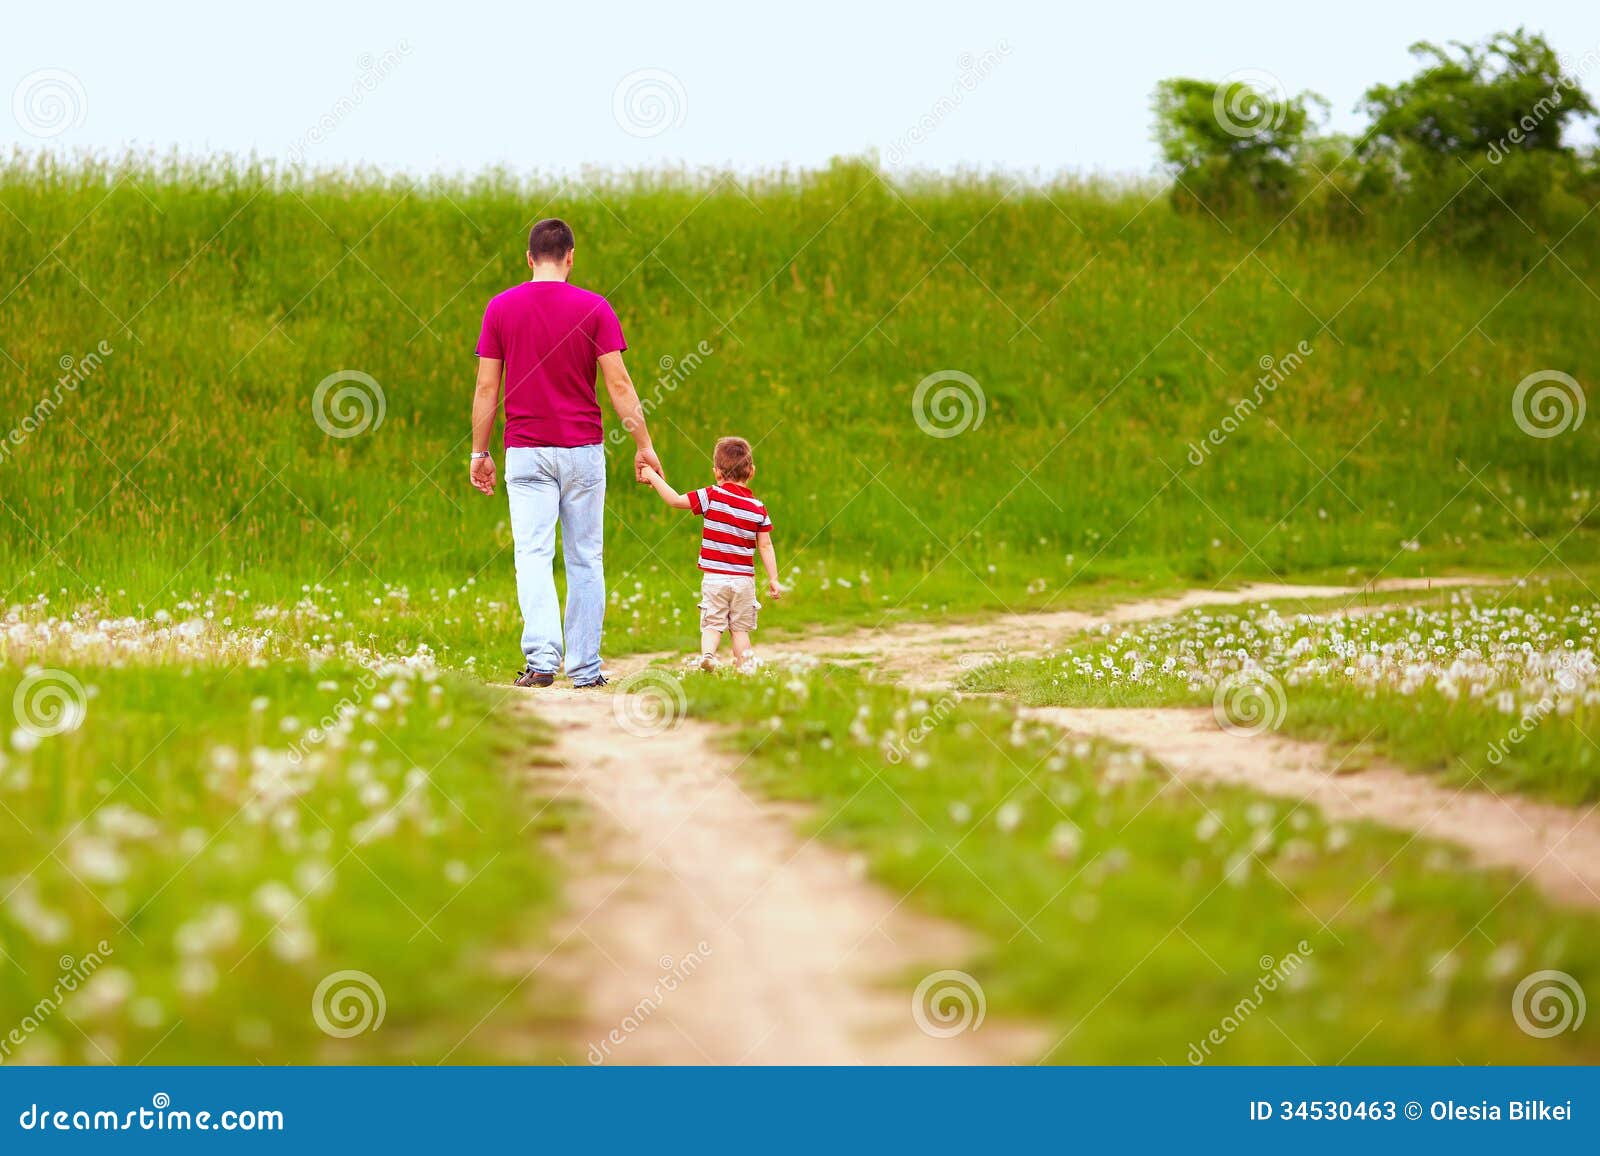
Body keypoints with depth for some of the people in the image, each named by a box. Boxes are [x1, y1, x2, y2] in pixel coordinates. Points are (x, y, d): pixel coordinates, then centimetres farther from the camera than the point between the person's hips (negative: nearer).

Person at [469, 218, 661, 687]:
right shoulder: (594, 307, -4)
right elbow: (618, 382, -7)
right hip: (583, 448, 0)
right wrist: (643, 445, -1)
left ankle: (542, 658, -21)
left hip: (525, 451, 0)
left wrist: (479, 452, 8)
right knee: (585, 560, 8)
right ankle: (585, 668, 10)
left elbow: (486, 386, 1)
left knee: (533, 556, -3)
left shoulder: (500, 307, 0)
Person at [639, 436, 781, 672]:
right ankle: (744, 667, 7)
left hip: (714, 578, -2)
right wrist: (773, 579, 6)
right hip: (744, 578, 2)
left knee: (712, 625, 1)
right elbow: (765, 546, 1)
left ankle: (707, 653, -23)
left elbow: (675, 500, -7)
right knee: (740, 628, 11)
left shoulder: (712, 496, -6)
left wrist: (654, 477, 4)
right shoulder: (758, 508, 2)